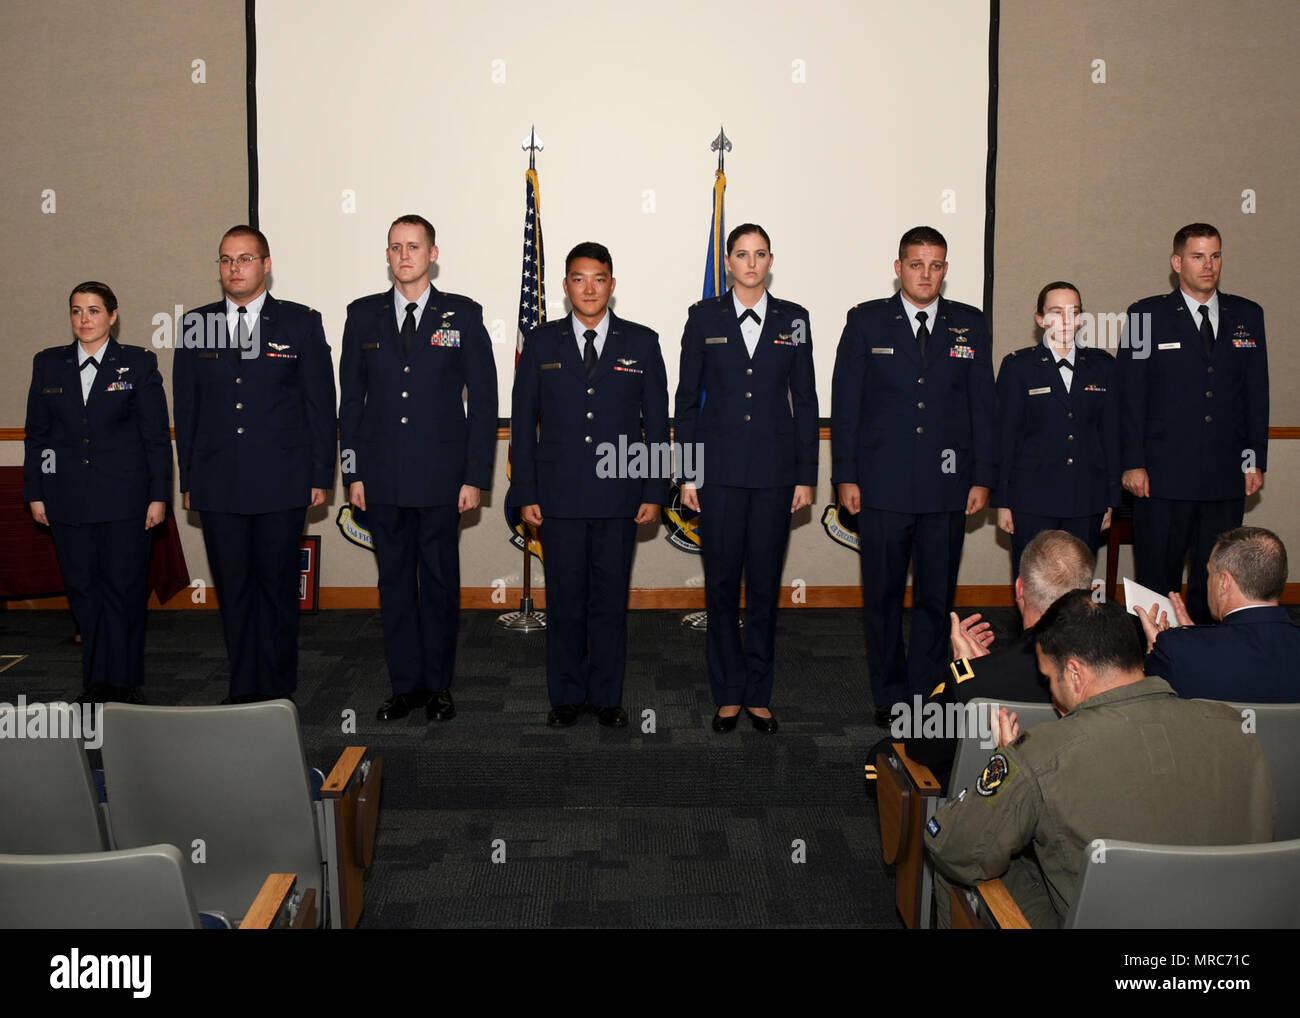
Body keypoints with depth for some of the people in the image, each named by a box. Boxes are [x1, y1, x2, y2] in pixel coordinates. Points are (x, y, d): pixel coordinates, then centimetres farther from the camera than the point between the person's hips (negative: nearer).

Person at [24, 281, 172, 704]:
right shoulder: (48, 364, 9)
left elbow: (156, 434, 0)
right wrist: (35, 493, 7)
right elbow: (36, 434, 11)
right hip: (68, 501, 3)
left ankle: (125, 681, 13)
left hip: (124, 496, -3)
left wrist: (158, 495, -4)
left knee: (124, 588, 0)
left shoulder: (139, 363, 1)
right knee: (82, 589, 7)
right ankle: (96, 681, 17)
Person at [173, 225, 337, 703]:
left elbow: (321, 403, 2)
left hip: (281, 482, -2)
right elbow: (185, 407, 11)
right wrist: (188, 479, 7)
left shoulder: (301, 322, 2)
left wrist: (321, 475, -2)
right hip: (217, 484, 2)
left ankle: (277, 689, 15)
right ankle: (243, 689, 18)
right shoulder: (196, 325, 9)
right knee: (233, 590, 7)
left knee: (277, 587, 4)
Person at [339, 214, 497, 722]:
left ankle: (438, 686, 18)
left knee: (440, 583, 6)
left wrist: (475, 476, -5)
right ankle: (405, 685, 18)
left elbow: (483, 398, 0)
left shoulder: (462, 315, 2)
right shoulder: (364, 315, 8)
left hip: (441, 476, -2)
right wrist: (353, 472, 3)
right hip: (382, 477, 2)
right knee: (395, 582, 8)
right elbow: (351, 399, 9)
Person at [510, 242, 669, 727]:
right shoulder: (541, 342, 6)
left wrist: (655, 492, 0)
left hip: (619, 496, 0)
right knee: (564, 600, 5)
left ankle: (607, 696, 18)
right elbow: (523, 422, 6)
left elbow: (657, 422, 6)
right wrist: (525, 493, 0)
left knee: (611, 600, 6)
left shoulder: (641, 342, 5)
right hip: (559, 497, 0)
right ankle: (566, 696, 19)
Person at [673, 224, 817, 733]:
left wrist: (806, 475, 3)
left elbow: (805, 400, 7)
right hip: (719, 469, -1)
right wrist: (687, 472, -1)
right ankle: (728, 695, 16)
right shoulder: (704, 317, 3)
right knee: (721, 581, 3)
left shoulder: (792, 319, 6)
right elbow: (687, 398, 5)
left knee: (765, 583, 6)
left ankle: (758, 695, 18)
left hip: (774, 471, 1)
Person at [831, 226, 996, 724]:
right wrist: (845, 476, -3)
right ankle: (889, 696, 18)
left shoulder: (969, 325, 9)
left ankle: (926, 694, 18)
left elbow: (983, 404, 9)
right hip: (882, 486, -1)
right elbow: (845, 403, 2)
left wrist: (983, 477, 3)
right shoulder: (866, 321, 4)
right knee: (882, 596, 6)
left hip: (947, 487, 1)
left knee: (937, 597, 6)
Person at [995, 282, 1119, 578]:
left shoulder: (1102, 365, 10)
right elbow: (1005, 435, 1)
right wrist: (1003, 502, -3)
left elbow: (1111, 432, 11)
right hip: (1033, 502, -2)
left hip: (1088, 504, 3)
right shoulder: (1018, 365, 2)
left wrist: (1111, 499, 8)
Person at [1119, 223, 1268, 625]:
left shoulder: (1247, 316, 11)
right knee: (1157, 579, 2)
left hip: (1228, 477, 3)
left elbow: (1256, 393, 11)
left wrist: (1255, 460, 6)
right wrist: (1133, 463, -8)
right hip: (1164, 476, -3)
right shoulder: (1148, 315, 0)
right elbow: (1131, 395, -3)